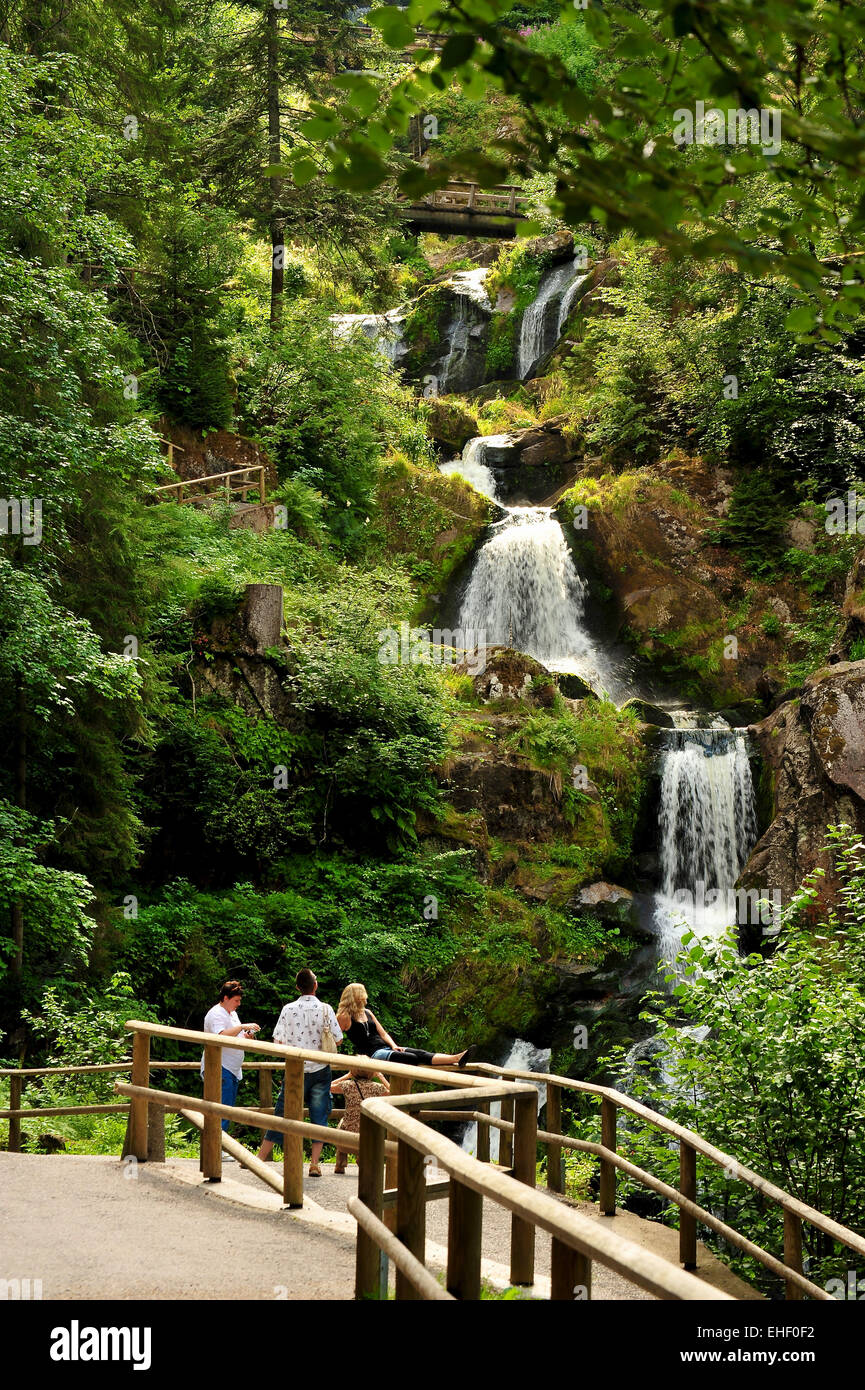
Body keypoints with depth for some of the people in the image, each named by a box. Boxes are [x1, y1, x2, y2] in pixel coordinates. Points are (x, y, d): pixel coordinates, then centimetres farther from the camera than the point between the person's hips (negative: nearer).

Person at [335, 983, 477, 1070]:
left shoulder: (367, 1013, 20)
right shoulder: (345, 1017, -3)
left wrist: (394, 1046, 4)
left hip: (385, 1048, 8)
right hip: (372, 1053, -8)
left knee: (420, 1053, -15)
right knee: (414, 1058, -24)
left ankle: (457, 1058, -34)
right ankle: (457, 1060, -36)